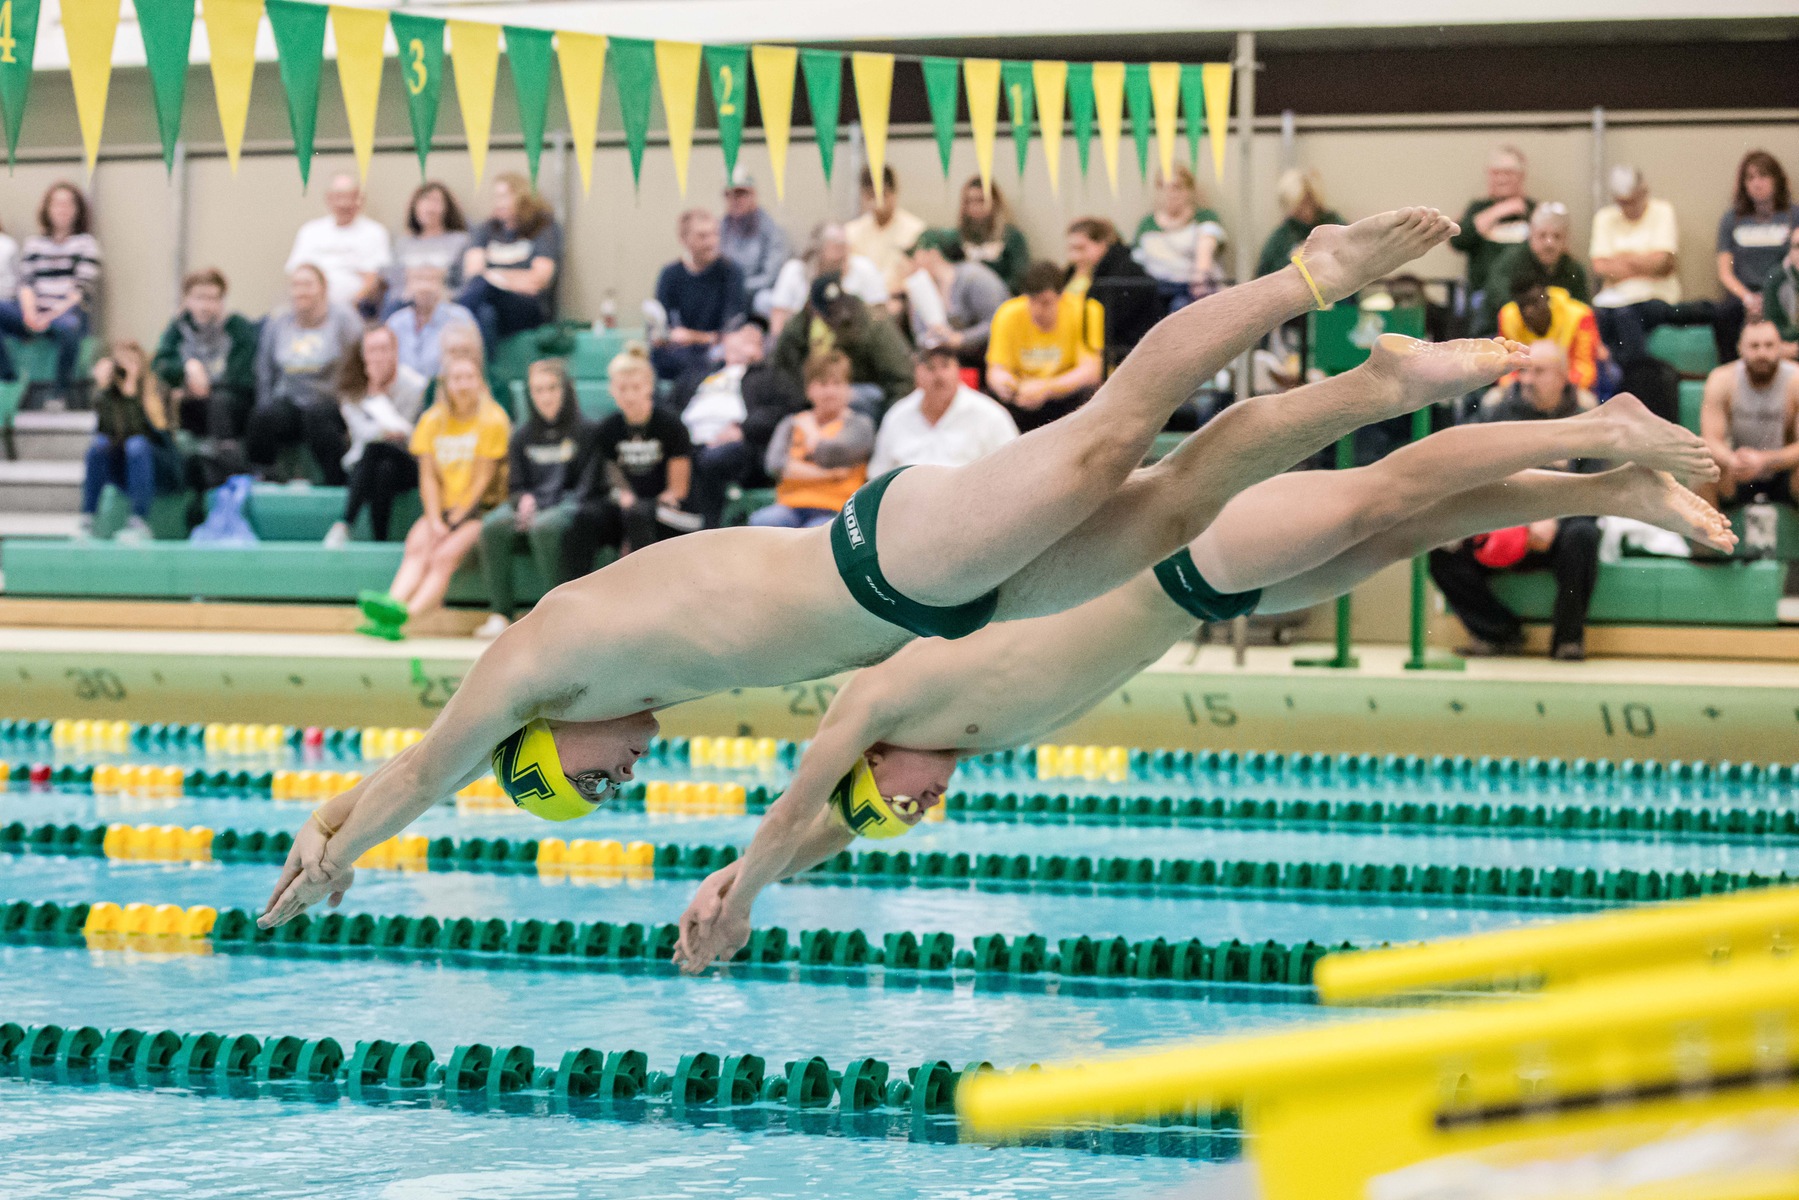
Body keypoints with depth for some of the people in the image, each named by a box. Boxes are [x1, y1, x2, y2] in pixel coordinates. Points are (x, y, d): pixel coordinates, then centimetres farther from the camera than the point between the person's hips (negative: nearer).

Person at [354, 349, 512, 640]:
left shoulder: (492, 420, -6)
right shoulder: (432, 421, 8)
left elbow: (483, 478, -9)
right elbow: (428, 477, 4)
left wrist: (452, 521, -12)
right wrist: (435, 521, -11)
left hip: (481, 507, -4)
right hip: (443, 508, 5)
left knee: (446, 553, -28)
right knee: (417, 543, -25)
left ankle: (402, 616, -49)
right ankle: (392, 604, -47)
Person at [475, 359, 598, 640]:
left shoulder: (585, 431, 3)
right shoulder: (523, 436, 18)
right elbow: (515, 486, 17)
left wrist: (545, 504, -15)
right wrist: (525, 500, -8)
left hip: (569, 504, -4)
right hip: (532, 506, 4)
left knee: (544, 526, -39)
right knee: (493, 525, -29)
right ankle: (500, 613, -30)